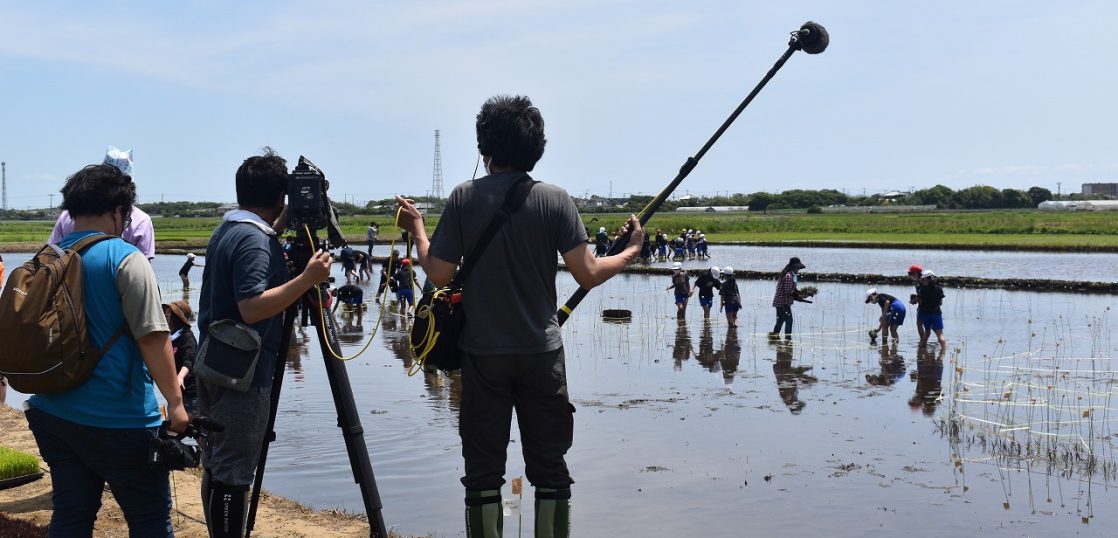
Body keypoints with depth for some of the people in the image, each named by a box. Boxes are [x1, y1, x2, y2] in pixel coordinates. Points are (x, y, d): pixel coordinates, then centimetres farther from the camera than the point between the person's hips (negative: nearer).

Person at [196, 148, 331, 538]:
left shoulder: (226, 231, 11)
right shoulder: (254, 239, -17)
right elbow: (252, 306, -26)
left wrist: (281, 227, 18)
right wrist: (307, 279, -27)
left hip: (214, 366, 10)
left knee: (215, 467, 15)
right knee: (233, 475, -4)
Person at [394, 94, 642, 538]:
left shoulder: (464, 198, -4)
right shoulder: (555, 200, -4)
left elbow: (439, 274, -3)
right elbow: (588, 275, -8)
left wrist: (416, 227, 14)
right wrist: (631, 251, 11)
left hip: (482, 353, 0)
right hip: (541, 352, 0)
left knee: (483, 469, 8)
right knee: (549, 467, 9)